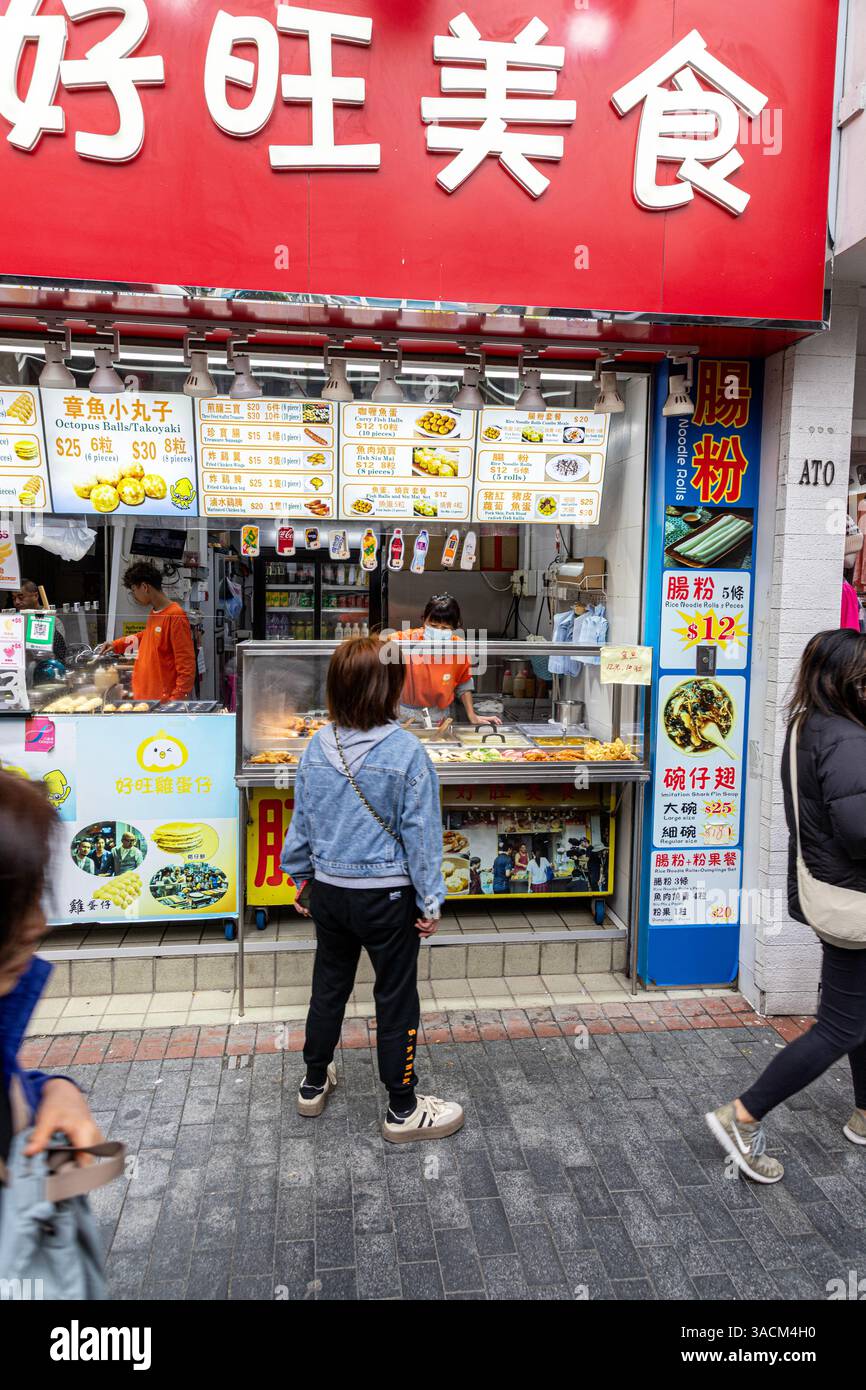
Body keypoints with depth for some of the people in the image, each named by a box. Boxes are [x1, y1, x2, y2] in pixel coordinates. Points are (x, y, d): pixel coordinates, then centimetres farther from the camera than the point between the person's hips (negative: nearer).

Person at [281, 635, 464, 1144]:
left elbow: (302, 821, 5)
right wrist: (431, 901, -5)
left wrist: (301, 876, 19)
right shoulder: (406, 752, -20)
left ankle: (315, 1084, 40)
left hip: (328, 889, 5)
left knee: (329, 986, 22)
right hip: (386, 896, -5)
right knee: (396, 998, 9)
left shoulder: (318, 747, -6)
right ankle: (403, 1110, 24)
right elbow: (421, 832, -15)